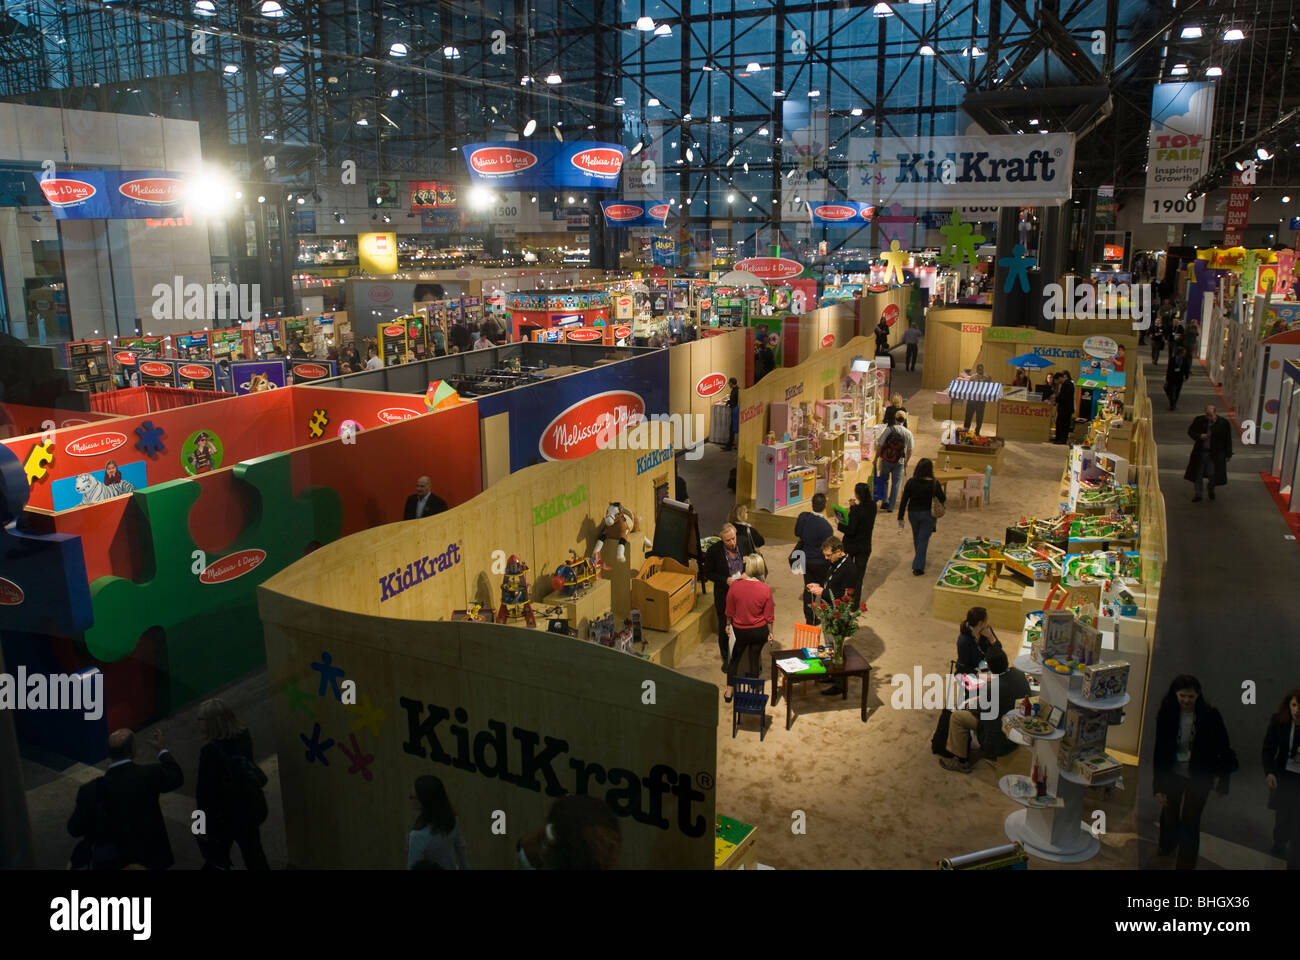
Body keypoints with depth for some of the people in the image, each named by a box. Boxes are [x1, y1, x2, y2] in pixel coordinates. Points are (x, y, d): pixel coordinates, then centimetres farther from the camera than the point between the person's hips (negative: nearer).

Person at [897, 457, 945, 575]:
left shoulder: (911, 482, -13)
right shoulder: (934, 483, -19)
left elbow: (903, 501, -10)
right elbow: (943, 499, -6)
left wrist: (900, 519, -4)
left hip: (913, 514, 3)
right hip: (928, 515, -2)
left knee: (917, 538, 24)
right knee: (923, 540, 6)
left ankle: (919, 560, 45)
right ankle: (917, 567, 2)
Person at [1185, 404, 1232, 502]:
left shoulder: (1223, 423, -10)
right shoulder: (1199, 420, -6)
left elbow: (1228, 440, -2)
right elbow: (1190, 431, 6)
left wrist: (1228, 454, 2)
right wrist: (1199, 436, -14)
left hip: (1215, 454, -2)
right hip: (1200, 452, 2)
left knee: (1212, 474, 2)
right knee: (1198, 473, 8)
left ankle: (1211, 490, 33)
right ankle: (1198, 495, 22)